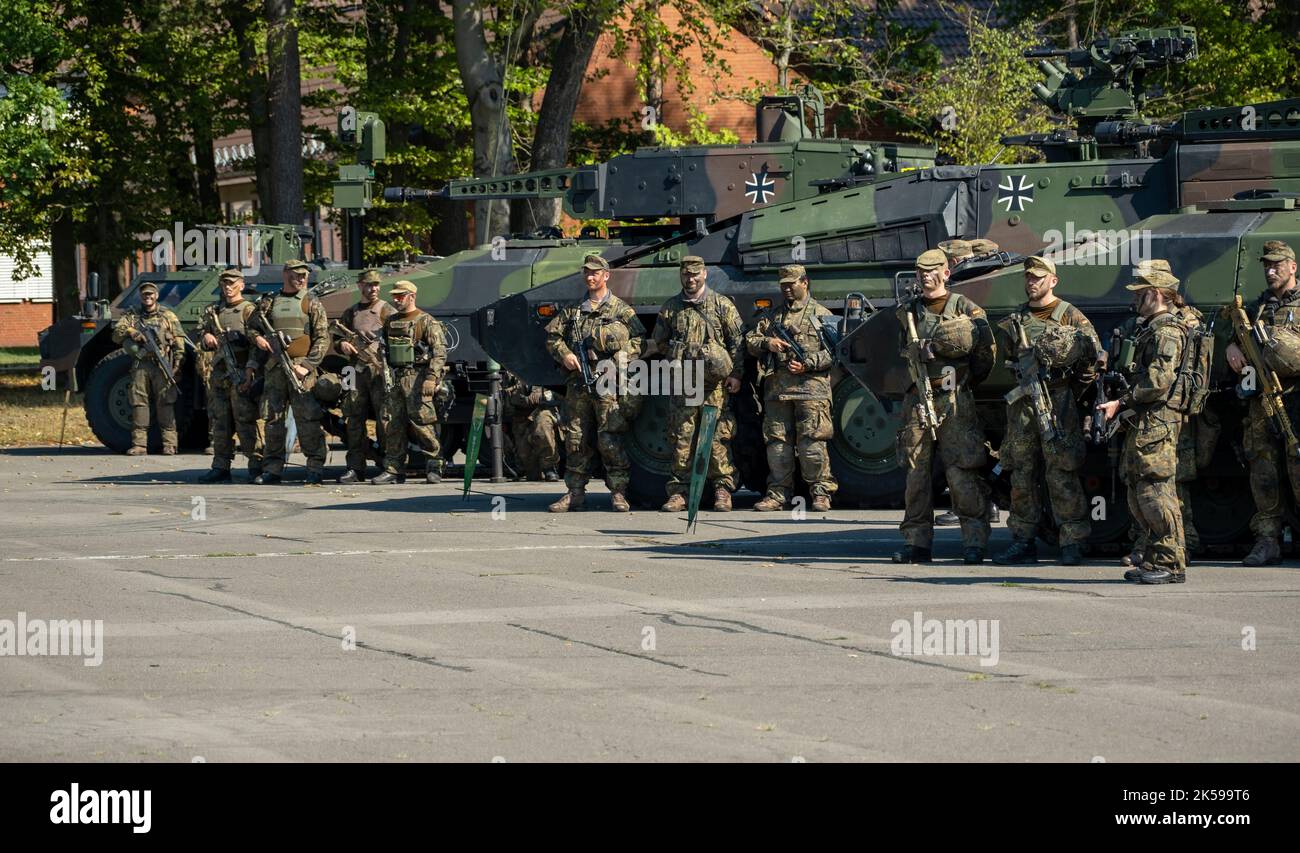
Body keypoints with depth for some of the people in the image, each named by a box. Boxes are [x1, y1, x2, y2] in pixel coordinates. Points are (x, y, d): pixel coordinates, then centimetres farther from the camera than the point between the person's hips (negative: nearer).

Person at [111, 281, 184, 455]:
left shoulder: (168, 316, 12)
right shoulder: (131, 316, 18)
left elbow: (179, 342, 7)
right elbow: (116, 335, 6)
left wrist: (177, 363, -4)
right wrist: (130, 332, -14)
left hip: (162, 366, -2)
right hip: (140, 365, 2)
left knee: (165, 404, -6)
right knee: (138, 403, -3)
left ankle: (169, 444, -5)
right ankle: (139, 444, -2)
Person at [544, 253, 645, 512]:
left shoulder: (622, 310, 6)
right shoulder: (573, 310, 17)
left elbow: (639, 340, 1)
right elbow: (552, 335, 16)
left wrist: (620, 357, -14)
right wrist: (564, 354, -3)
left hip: (607, 384, -4)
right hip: (577, 384, 4)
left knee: (610, 439, -9)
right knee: (575, 439, 4)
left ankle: (618, 493, -6)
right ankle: (575, 493, 10)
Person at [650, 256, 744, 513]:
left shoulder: (722, 305, 6)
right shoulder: (670, 308, 13)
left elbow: (738, 341, 4)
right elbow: (660, 343, 20)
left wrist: (736, 374, -3)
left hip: (714, 385, -2)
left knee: (718, 438, -4)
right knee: (680, 438, 0)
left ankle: (723, 490, 2)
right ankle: (678, 492, 4)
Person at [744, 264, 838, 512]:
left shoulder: (821, 314, 6)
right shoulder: (772, 316, 20)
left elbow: (834, 351, -1)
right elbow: (750, 342, 16)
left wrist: (808, 364, -14)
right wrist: (767, 343, -5)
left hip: (810, 385, -4)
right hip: (776, 386, 4)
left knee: (812, 442, -8)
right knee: (777, 441, 3)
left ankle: (821, 493, -2)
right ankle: (778, 493, 8)